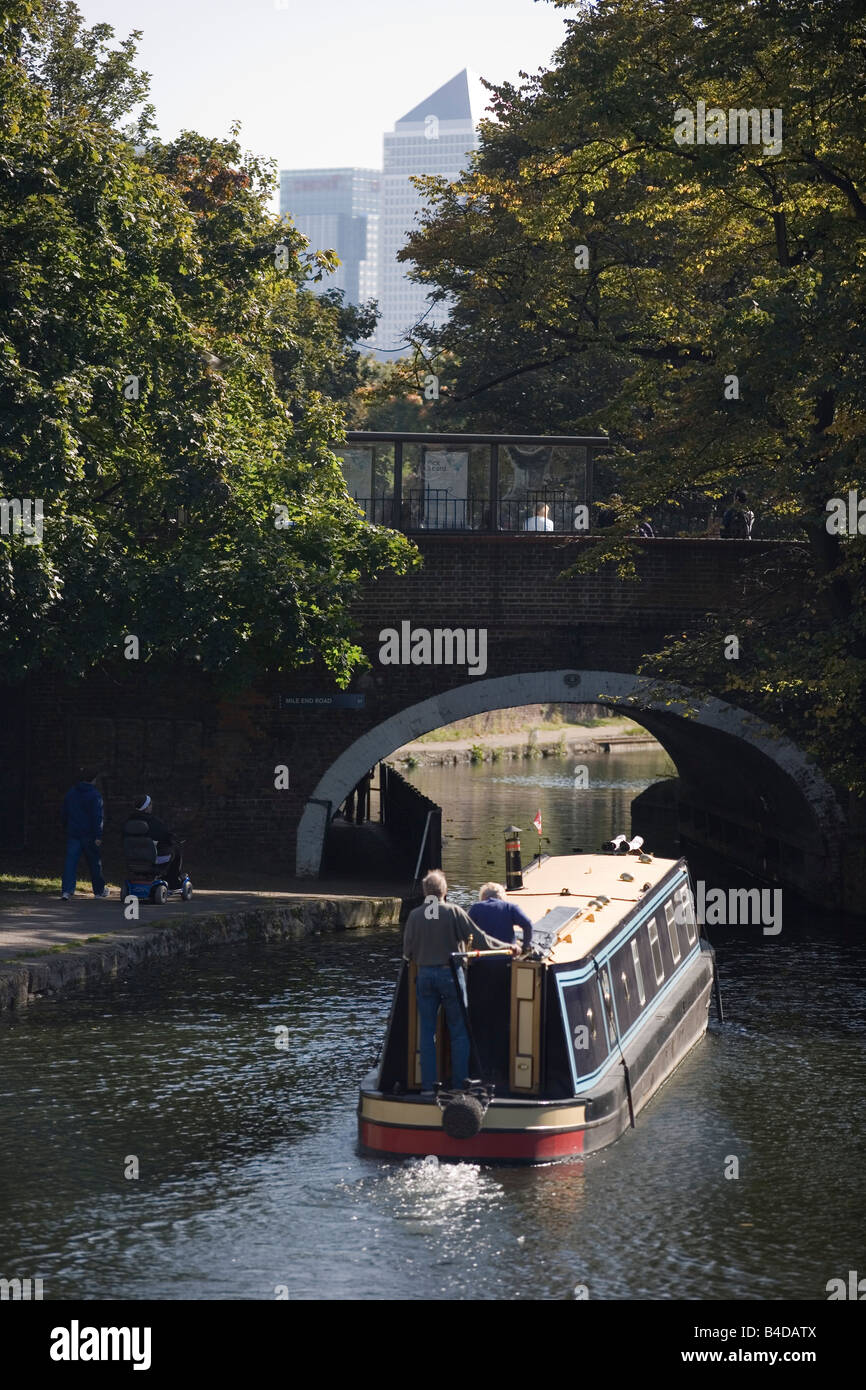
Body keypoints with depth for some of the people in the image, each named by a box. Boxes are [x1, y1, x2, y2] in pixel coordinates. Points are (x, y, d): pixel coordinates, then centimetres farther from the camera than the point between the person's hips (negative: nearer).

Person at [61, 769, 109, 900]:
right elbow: (97, 817, -14)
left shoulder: (70, 793, 9)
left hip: (73, 834, 4)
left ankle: (67, 890, -16)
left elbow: (65, 814, 17)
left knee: (70, 861, -2)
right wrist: (98, 836, -15)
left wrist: (67, 829, 27)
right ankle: (99, 891, 21)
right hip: (89, 835, -4)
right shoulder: (94, 795, -9)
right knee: (95, 862, 10)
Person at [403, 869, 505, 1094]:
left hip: (425, 975, 2)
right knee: (459, 1032, 7)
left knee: (427, 1032, 8)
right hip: (449, 974, -2)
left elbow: (407, 951, 1)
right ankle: (460, 1083, 4)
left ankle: (428, 1084, 5)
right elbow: (478, 937, -10)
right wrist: (505, 946, 1)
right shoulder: (453, 911, -10)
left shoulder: (415, 915, -2)